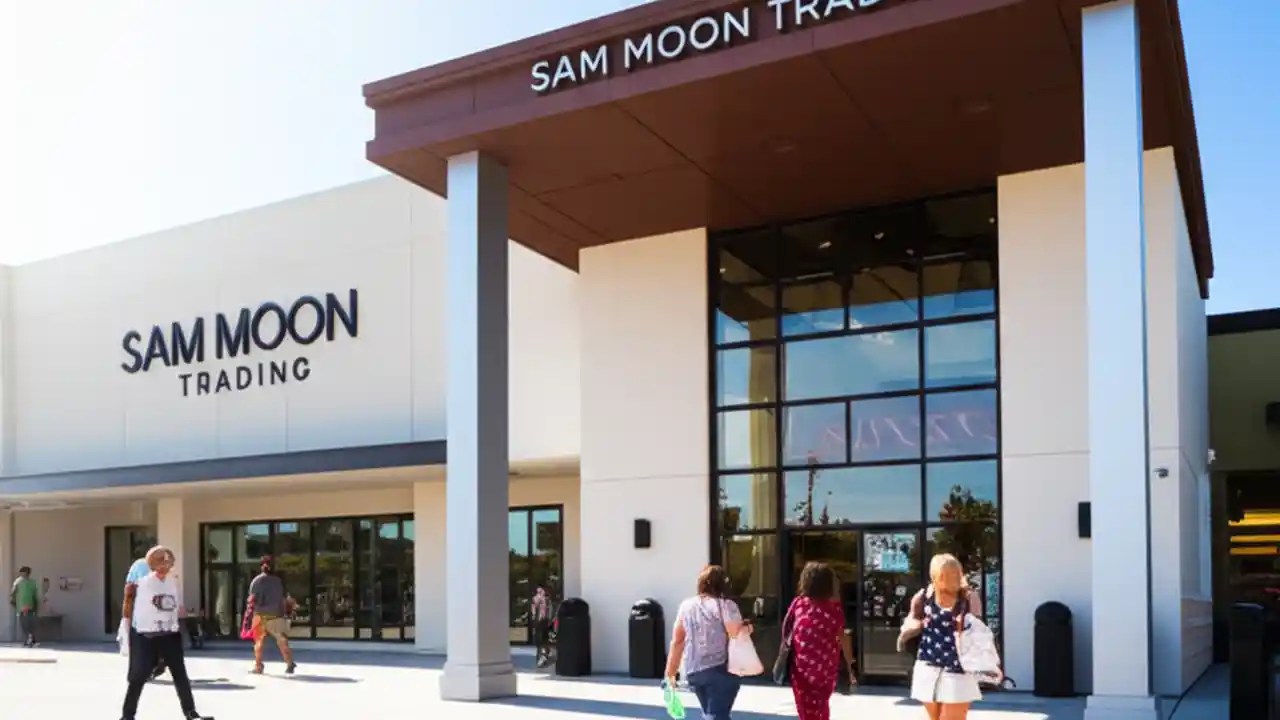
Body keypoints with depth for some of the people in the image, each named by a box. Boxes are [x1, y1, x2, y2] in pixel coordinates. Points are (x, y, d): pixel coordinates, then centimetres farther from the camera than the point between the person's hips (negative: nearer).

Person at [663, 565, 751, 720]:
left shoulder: (686, 605, 8)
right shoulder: (726, 605, -8)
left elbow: (677, 641, 10)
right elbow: (737, 636, -16)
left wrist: (670, 672, 15)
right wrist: (746, 628, 5)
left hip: (693, 670, 6)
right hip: (720, 669, -6)